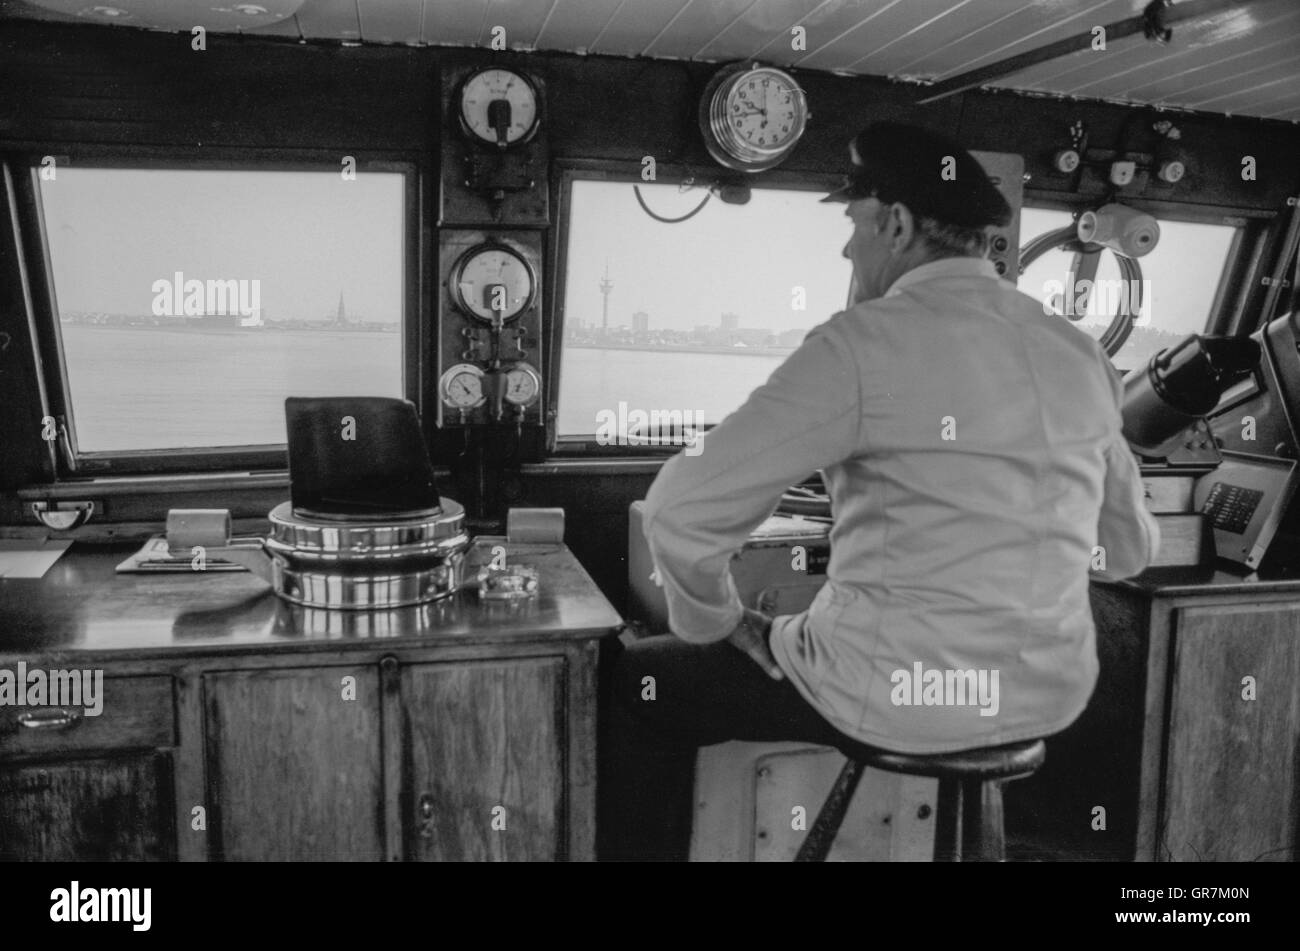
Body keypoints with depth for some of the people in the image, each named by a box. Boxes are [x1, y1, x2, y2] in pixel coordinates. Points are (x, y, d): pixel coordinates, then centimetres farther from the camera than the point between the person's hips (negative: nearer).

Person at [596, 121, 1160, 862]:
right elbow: (1133, 549, 14)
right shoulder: (1080, 355, 4)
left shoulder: (868, 341, -16)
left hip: (904, 694, -6)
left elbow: (684, 511, -20)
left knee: (637, 682, 11)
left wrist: (717, 623, -2)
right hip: (1053, 695, 7)